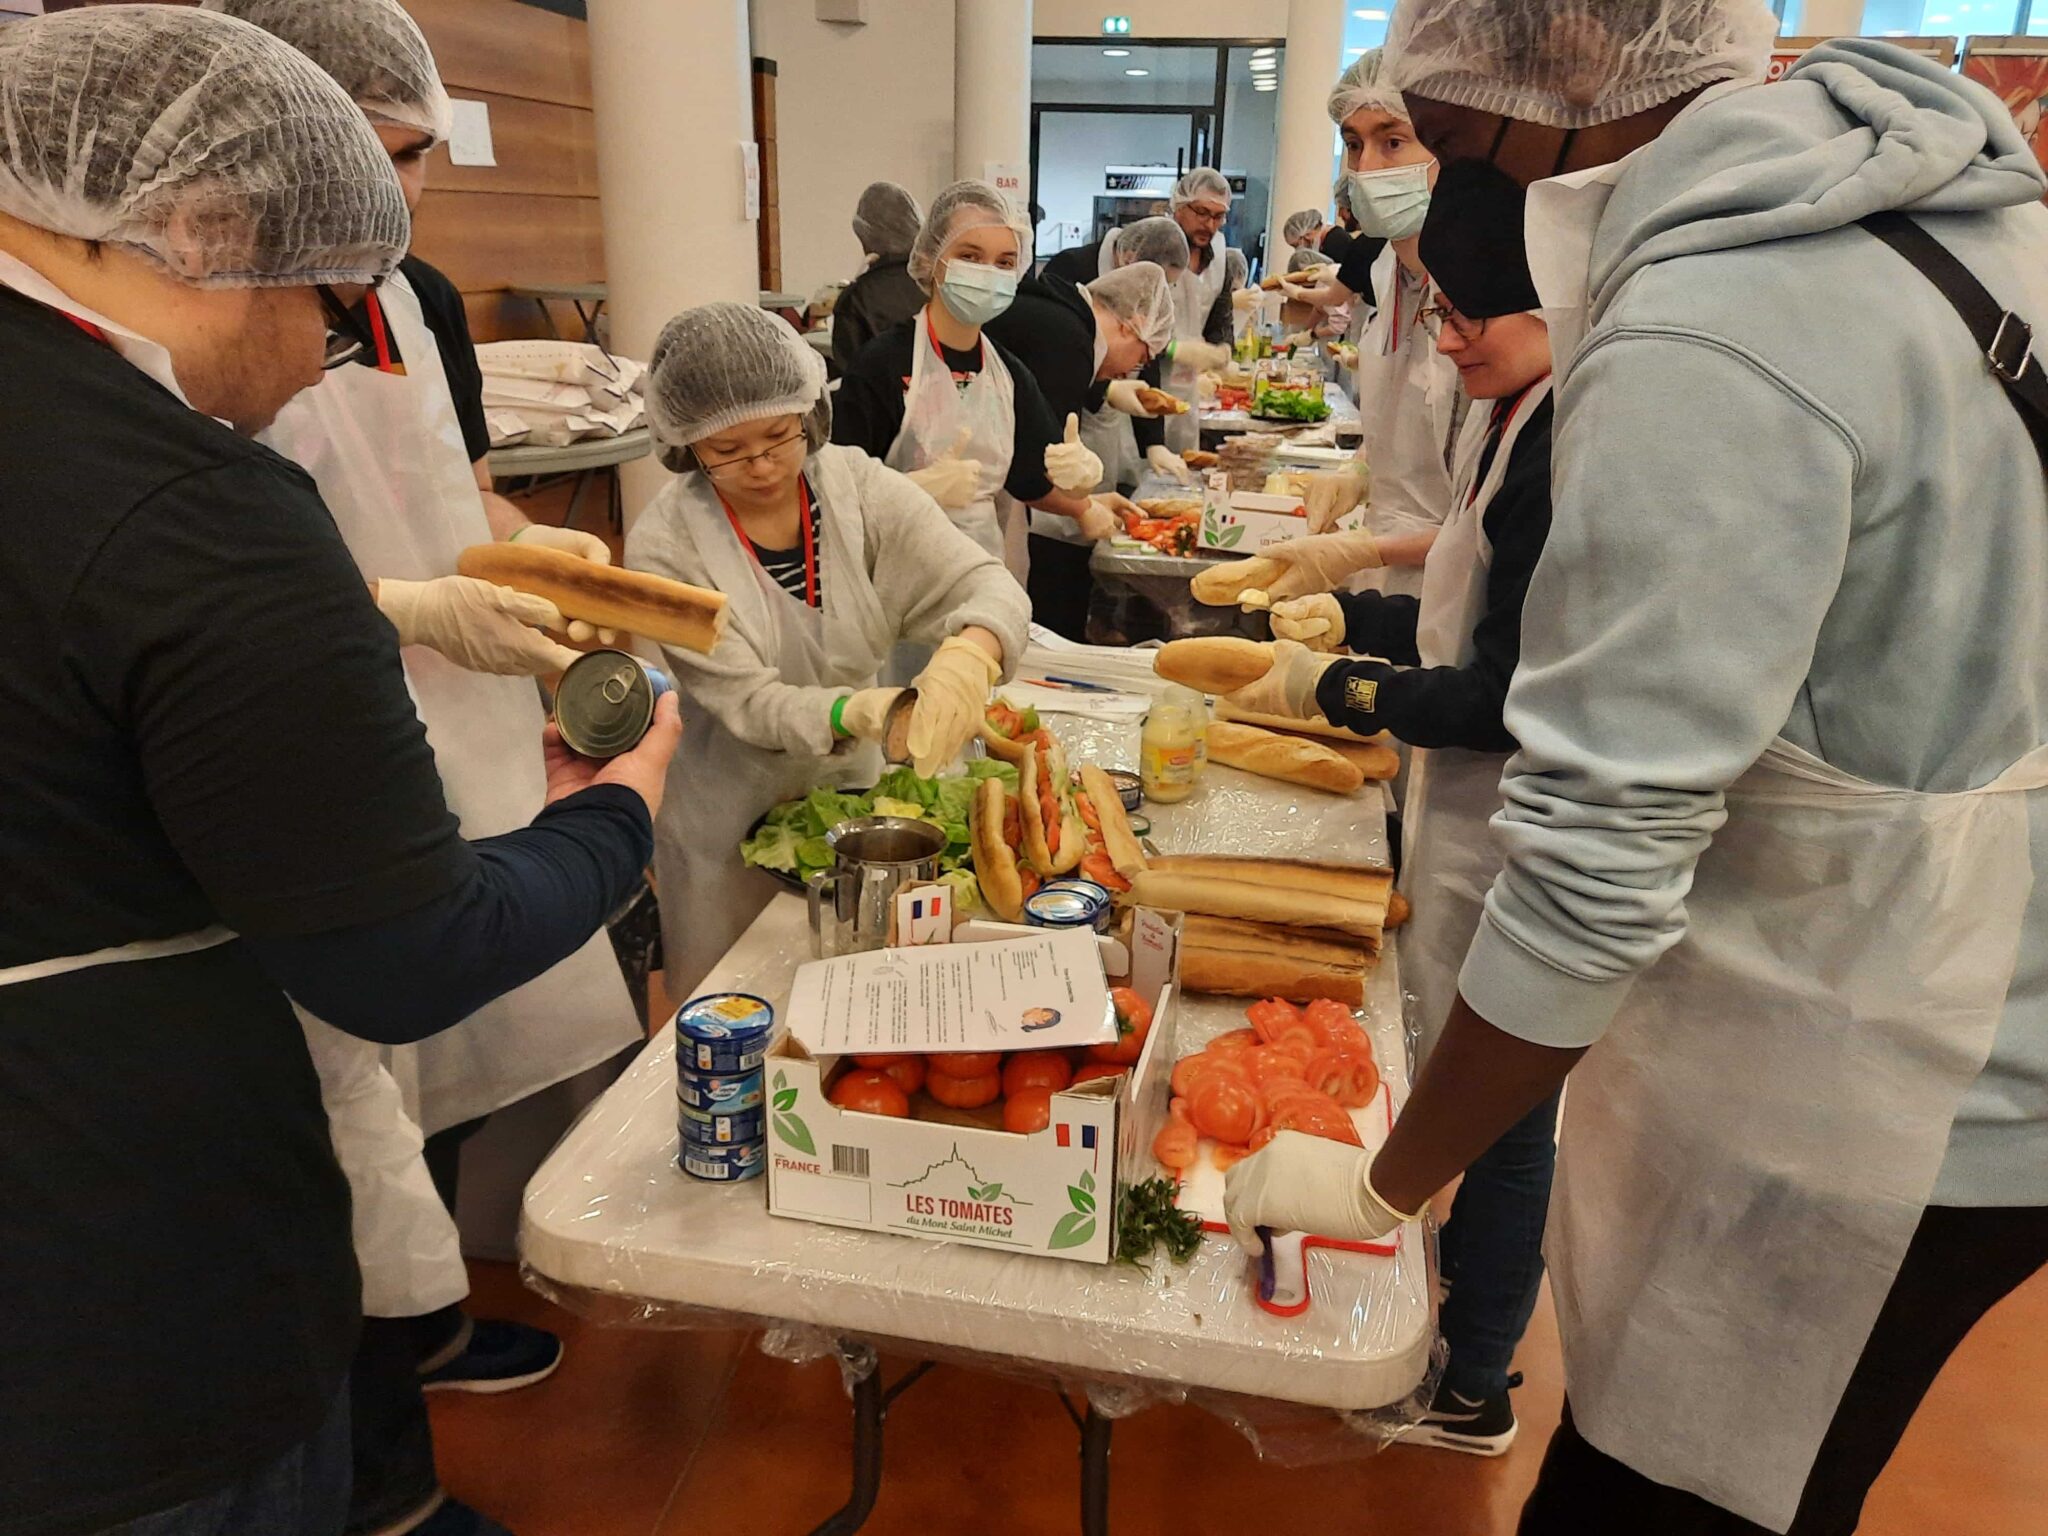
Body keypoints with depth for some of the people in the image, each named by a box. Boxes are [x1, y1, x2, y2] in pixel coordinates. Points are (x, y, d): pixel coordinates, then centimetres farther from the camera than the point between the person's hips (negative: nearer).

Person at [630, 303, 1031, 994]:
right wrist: (855, 714, -39)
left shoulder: (859, 486, -10)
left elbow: (989, 583, -17)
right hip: (732, 830, -2)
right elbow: (748, 701, -20)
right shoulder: (664, 546, -15)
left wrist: (970, 654, -40)